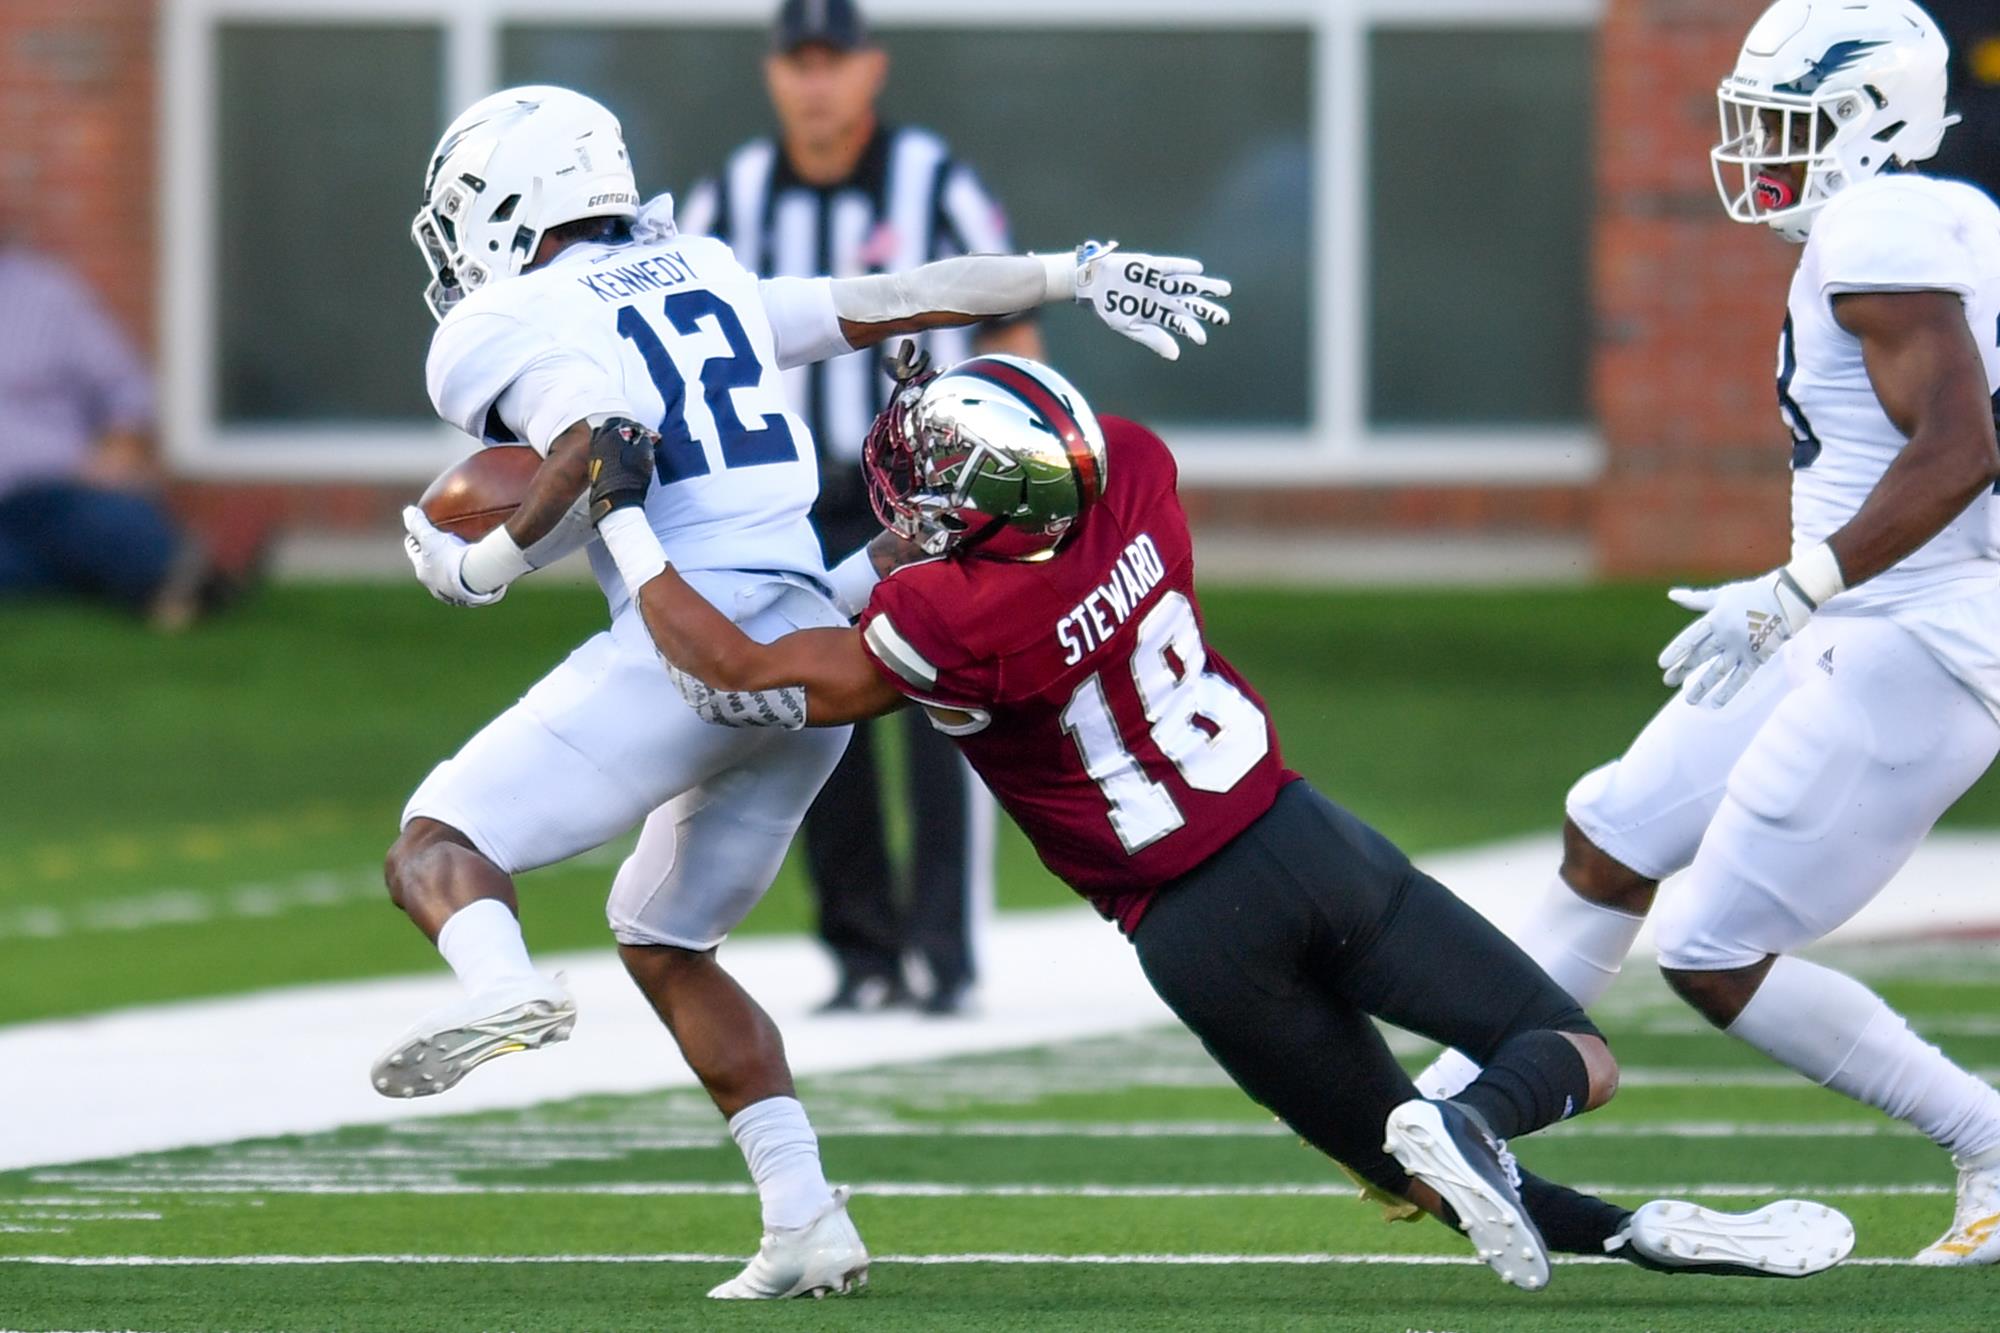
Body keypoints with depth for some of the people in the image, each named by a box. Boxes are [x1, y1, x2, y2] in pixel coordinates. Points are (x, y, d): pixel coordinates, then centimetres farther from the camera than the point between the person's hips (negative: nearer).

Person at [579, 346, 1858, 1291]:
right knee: (1579, 1057, 10)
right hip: (1306, 840, 4)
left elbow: (744, 677, -12)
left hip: (1202, 936, -4)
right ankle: (1478, 1115, -25)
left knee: (1415, 1172, 11)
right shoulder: (1131, 474, -3)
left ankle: (1640, 1231, -14)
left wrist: (627, 519, -4)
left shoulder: (956, 624, -19)